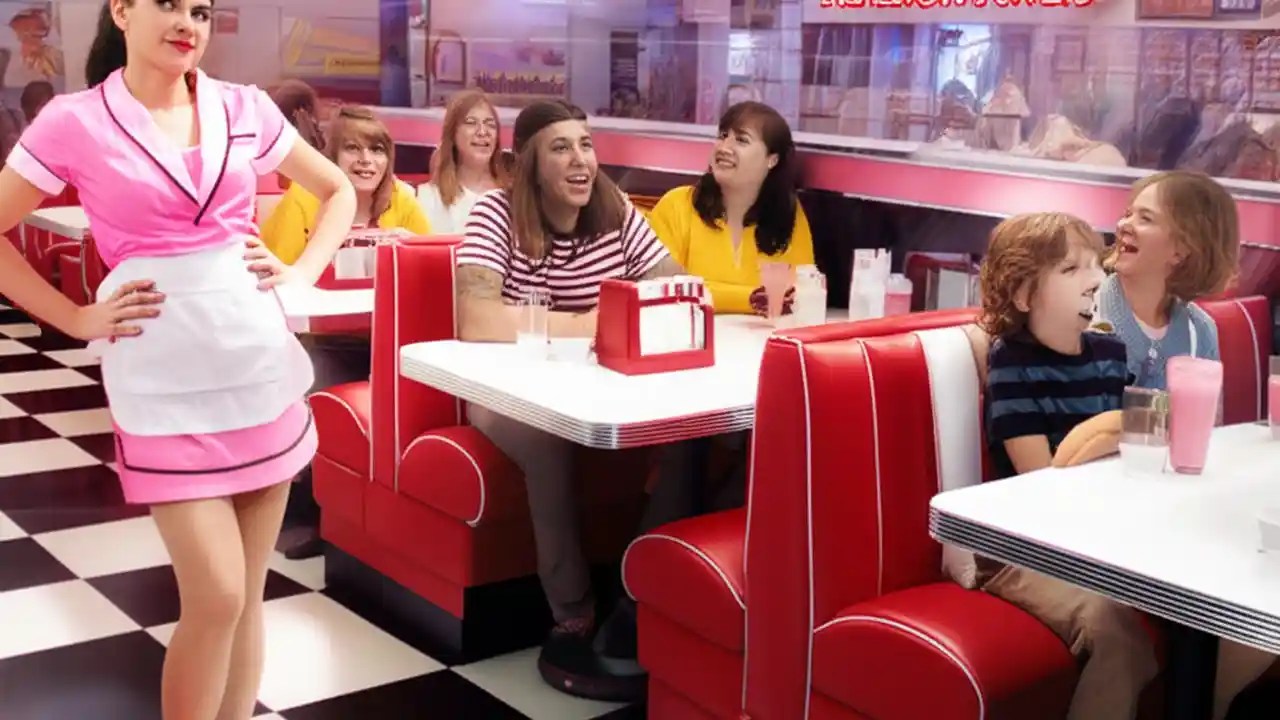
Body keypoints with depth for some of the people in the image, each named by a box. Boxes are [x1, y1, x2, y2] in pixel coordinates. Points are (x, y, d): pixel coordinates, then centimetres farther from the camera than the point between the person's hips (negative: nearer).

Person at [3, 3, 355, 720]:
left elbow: (339, 190, 17)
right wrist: (79, 319, -3)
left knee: (247, 592, 10)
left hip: (262, 363, 4)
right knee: (216, 597, -7)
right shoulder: (74, 123, -4)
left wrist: (302, 271, 3)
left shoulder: (245, 108, 4)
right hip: (164, 380, -3)